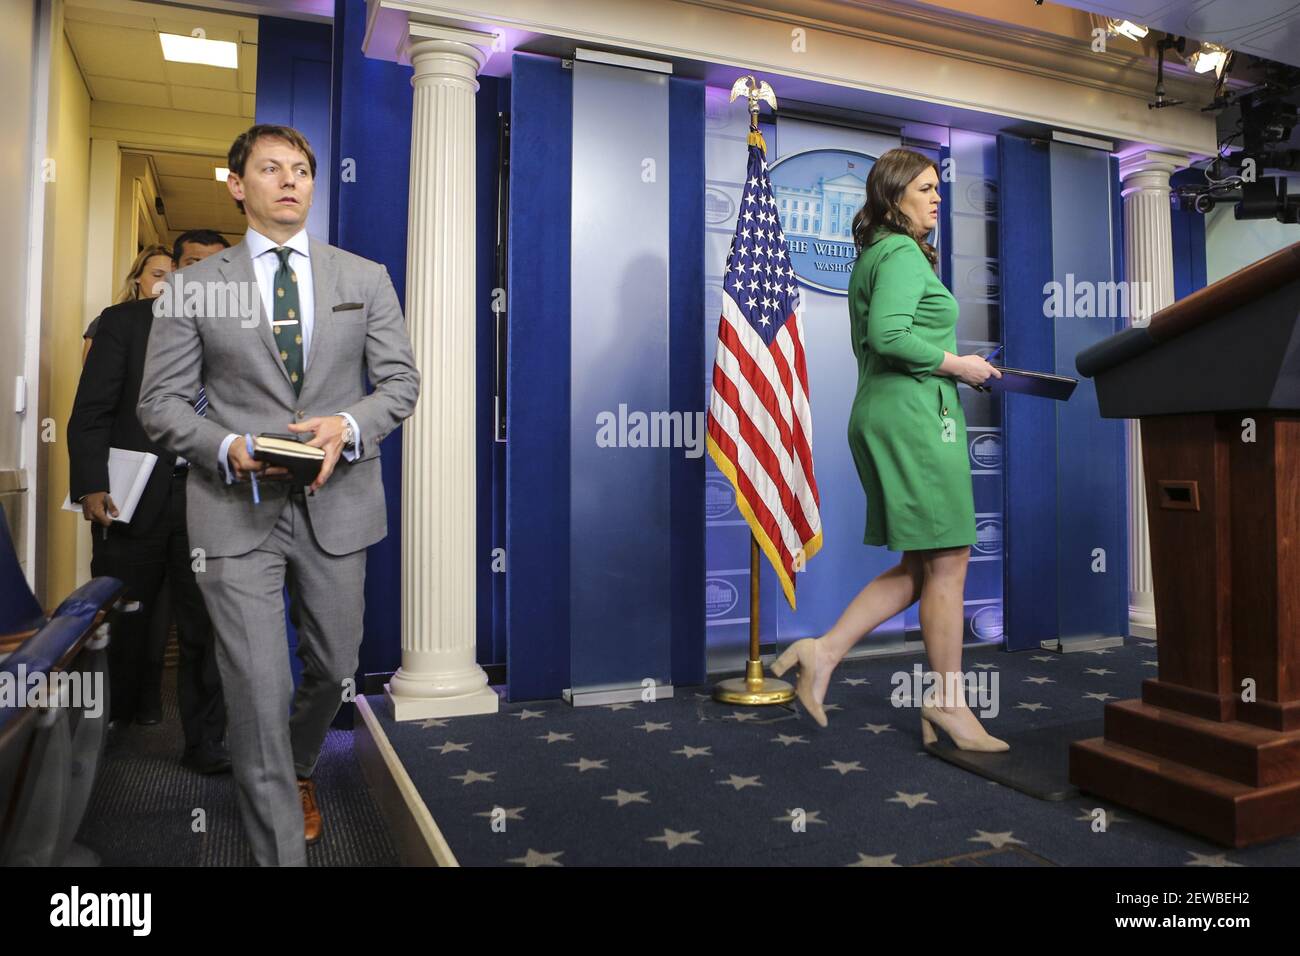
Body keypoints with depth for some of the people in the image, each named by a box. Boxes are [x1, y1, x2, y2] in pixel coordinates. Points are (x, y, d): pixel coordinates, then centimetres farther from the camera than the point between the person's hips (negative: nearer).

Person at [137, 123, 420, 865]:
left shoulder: (365, 277, 7)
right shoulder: (193, 285, 3)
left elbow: (401, 380, 5)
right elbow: (161, 401, 4)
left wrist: (348, 425, -14)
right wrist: (226, 447, -15)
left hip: (336, 503, 2)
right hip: (237, 507, -2)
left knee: (334, 668, 17)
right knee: (259, 691, -4)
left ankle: (300, 770, 49)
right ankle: (280, 847, 14)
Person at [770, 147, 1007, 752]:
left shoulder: (873, 255, 22)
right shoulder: (904, 253, -7)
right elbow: (887, 334, -22)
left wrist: (945, 365, 19)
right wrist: (955, 364, -11)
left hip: (881, 413, 10)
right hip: (915, 414, -10)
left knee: (920, 566, 12)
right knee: (947, 563, -1)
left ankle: (824, 651, 7)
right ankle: (948, 703, 11)